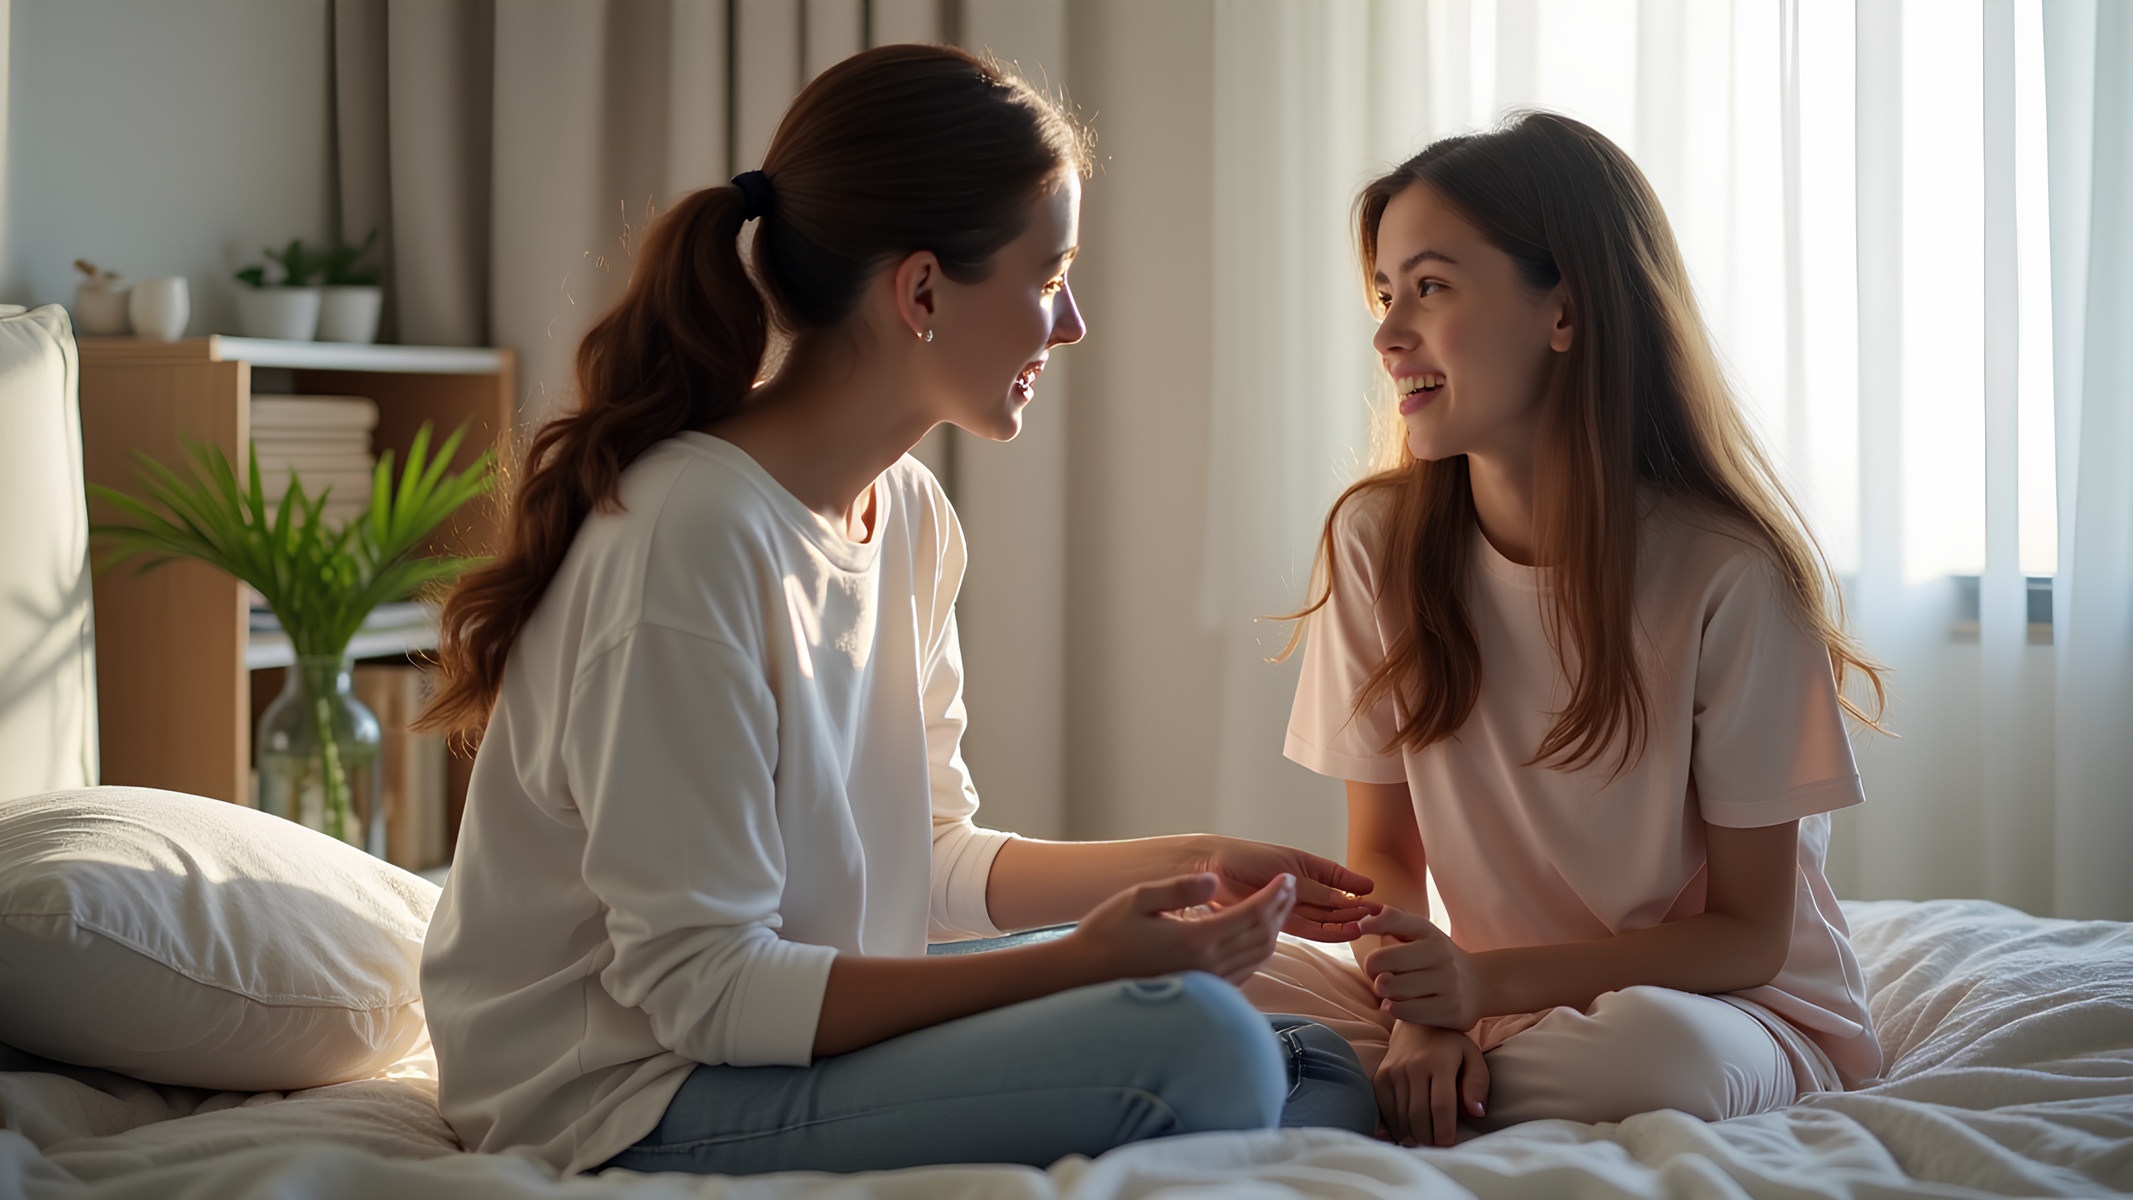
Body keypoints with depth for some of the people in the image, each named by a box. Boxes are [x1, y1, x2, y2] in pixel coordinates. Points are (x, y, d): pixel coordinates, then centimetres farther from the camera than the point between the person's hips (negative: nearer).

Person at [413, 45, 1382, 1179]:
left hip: (815, 1031, 9)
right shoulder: (693, 536, -22)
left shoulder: (908, 513, 6)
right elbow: (698, 987, -22)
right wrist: (1074, 964, -25)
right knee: (1194, 1042, -26)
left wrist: (1184, 865, 4)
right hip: (632, 1104, -9)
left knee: (1325, 1077, 0)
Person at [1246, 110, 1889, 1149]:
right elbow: (1382, 852, 1)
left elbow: (1750, 935, -11)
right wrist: (1421, 1012, -22)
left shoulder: (1726, 576, -17)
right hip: (1475, 994, 2)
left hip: (1728, 1012, -2)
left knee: (1649, 1050, -38)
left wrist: (1489, 981, -26)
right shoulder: (1378, 541, -5)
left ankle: (1381, 1108, -13)